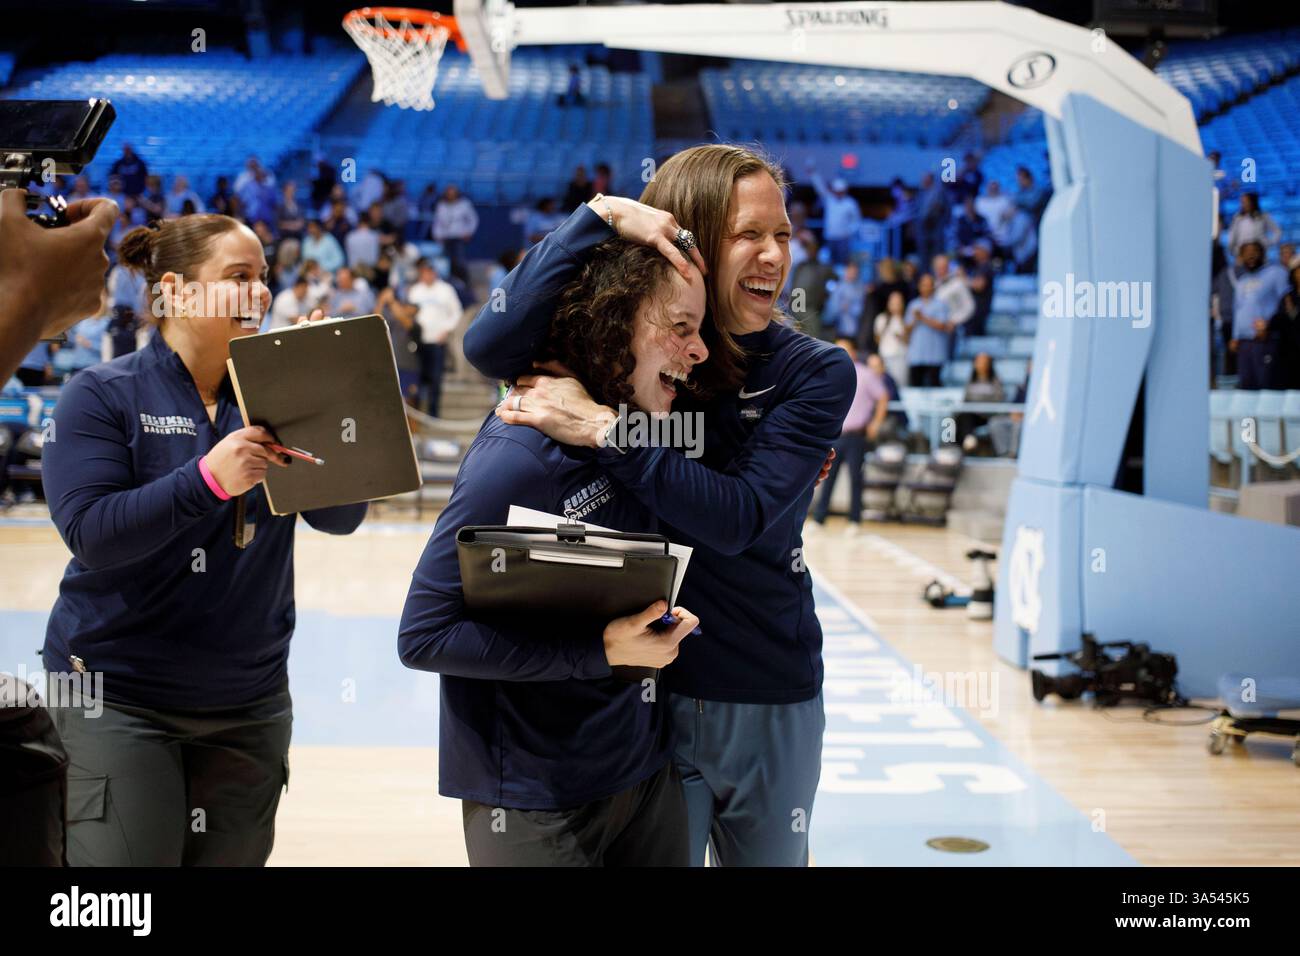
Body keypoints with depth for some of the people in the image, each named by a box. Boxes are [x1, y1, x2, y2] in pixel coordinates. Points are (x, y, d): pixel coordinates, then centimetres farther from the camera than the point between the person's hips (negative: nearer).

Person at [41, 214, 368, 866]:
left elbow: (339, 517, -3)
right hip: (121, 698, -4)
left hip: (250, 701, 4)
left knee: (232, 858, 13)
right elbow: (90, 532, -16)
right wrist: (209, 479, -29)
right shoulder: (104, 396, -6)